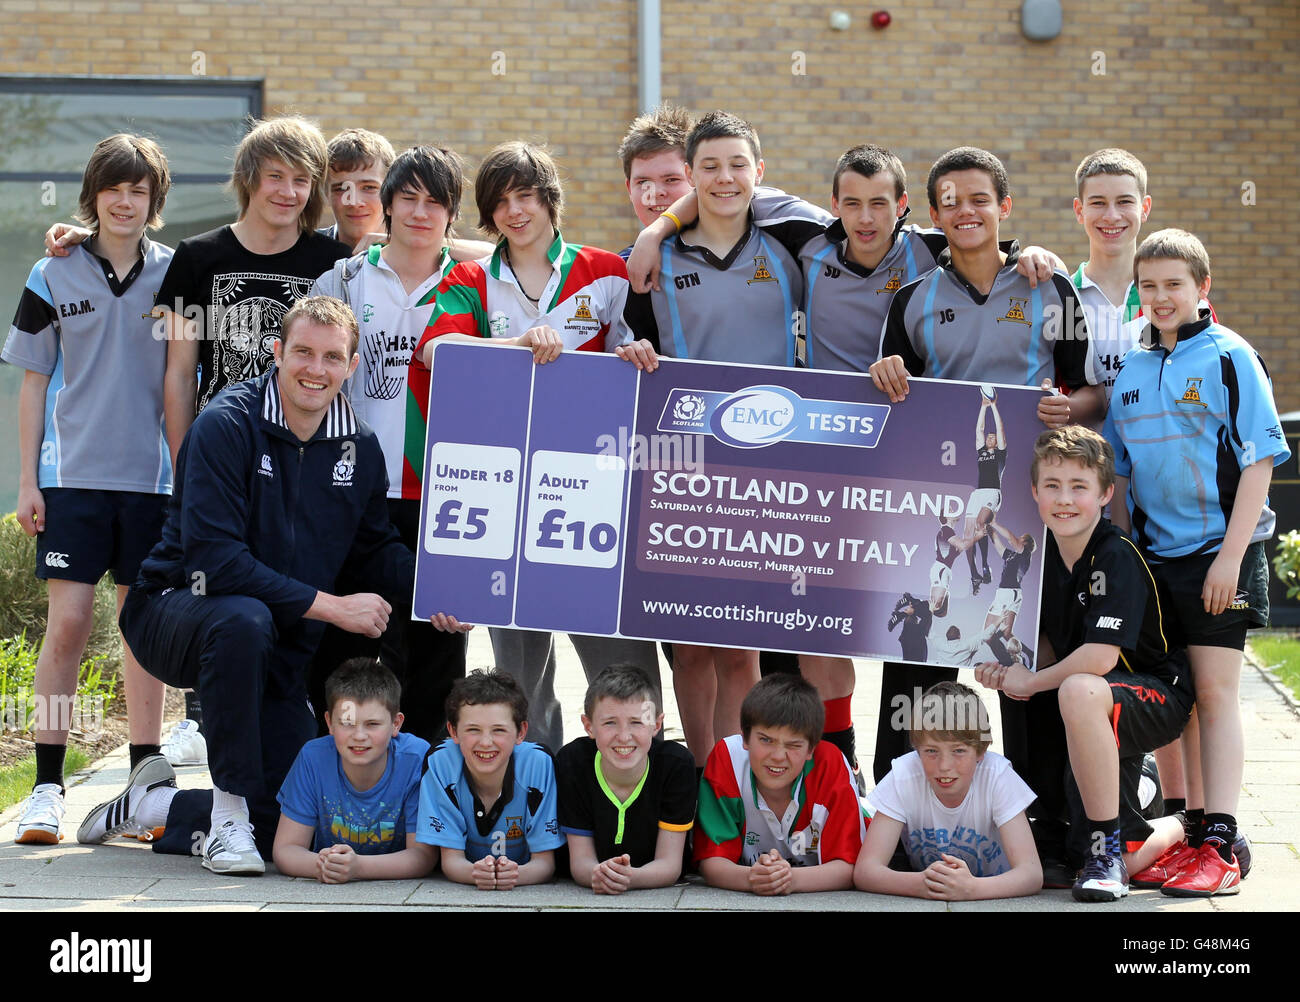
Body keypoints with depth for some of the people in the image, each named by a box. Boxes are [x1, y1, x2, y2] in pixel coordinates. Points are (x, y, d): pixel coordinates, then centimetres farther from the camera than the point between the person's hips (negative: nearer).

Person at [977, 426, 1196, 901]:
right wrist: (1004, 664, -6)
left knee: (1081, 691, -41)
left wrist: (1032, 681, -15)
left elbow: (1100, 657, -30)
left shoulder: (1116, 558, -21)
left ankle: (1108, 848, -28)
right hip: (1100, 718, 7)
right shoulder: (1042, 555, 1)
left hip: (1159, 698, -7)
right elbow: (1045, 636, 16)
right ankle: (1182, 831, 39)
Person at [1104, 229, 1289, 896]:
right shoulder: (1130, 369, 11)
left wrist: (1230, 556, -15)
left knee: (1214, 692, -7)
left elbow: (1259, 461, -9)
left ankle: (1220, 847, -7)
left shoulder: (1230, 357, -5)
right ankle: (1187, 829, 18)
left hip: (1217, 550, -6)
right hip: (1151, 554, 6)